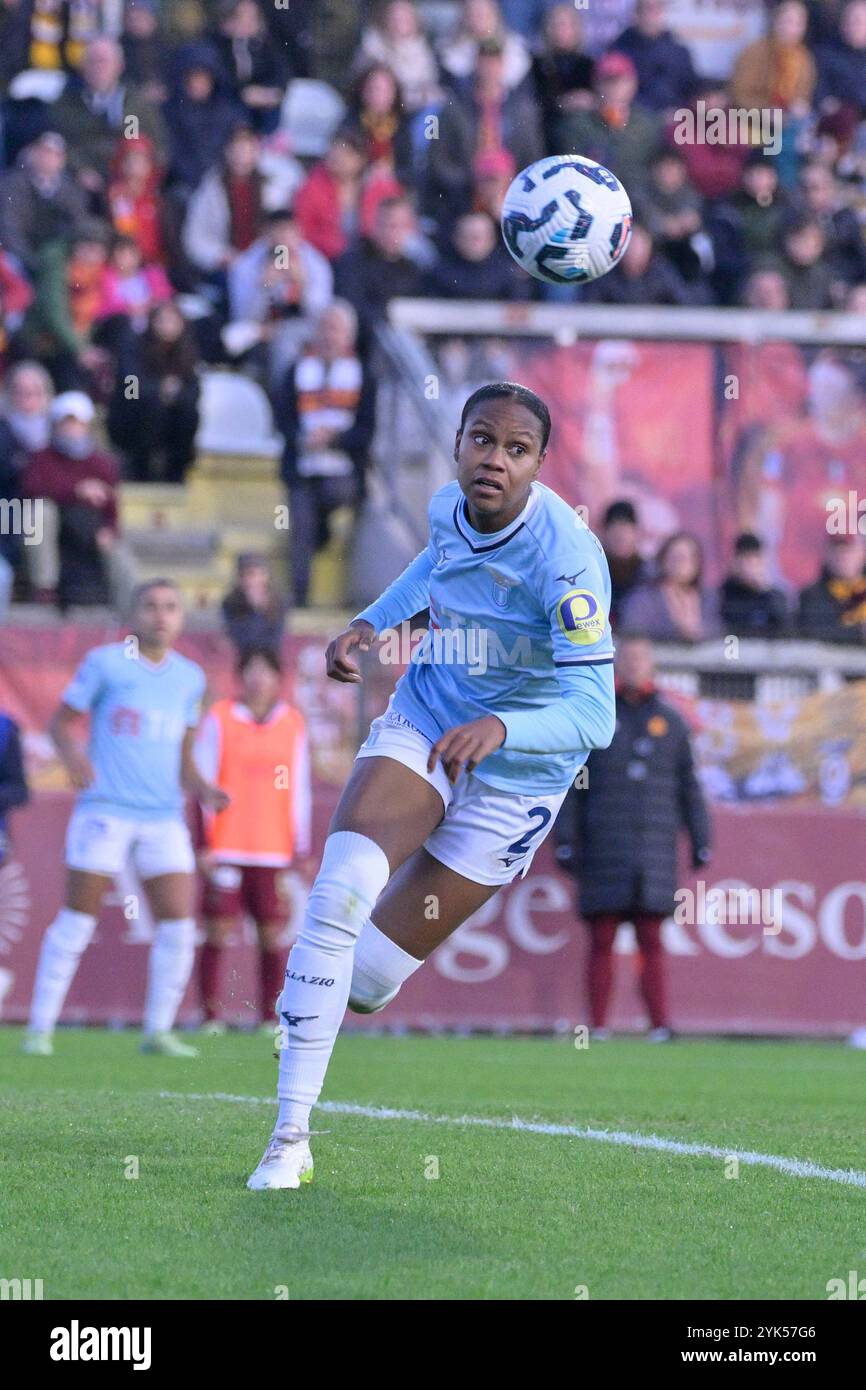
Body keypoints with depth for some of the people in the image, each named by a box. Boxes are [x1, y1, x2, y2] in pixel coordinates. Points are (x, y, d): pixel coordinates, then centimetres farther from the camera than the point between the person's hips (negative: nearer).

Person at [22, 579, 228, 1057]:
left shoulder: (190, 677, 13)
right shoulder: (105, 663, -1)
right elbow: (61, 720, 1)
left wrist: (201, 788, 4)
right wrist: (72, 754, -19)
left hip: (164, 816, 5)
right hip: (105, 809, -5)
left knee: (179, 924, -3)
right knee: (78, 918, -6)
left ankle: (158, 1030, 8)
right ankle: (40, 1027, 1)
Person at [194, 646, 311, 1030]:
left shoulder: (293, 723, 10)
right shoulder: (219, 719, 2)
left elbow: (299, 790, 13)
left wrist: (301, 850, 9)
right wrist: (204, 844, -6)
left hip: (273, 851, 2)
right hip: (225, 850, -2)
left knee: (273, 934, -1)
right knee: (218, 930, -5)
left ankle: (271, 1018, 5)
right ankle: (212, 1017, -2)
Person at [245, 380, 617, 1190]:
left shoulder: (567, 555, -26)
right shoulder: (448, 507, -6)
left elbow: (594, 712, -32)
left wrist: (498, 727, -48)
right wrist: (372, 622, 8)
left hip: (515, 775, -4)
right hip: (421, 727, 4)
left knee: (367, 979, -3)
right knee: (338, 892, -24)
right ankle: (289, 1136, -17)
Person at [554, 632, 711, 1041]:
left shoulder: (669, 721, 11)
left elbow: (688, 786, 12)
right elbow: (570, 785, 3)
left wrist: (700, 841, 7)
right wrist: (565, 842, -4)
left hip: (655, 852, 1)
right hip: (604, 850, -1)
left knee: (651, 943, -1)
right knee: (602, 942, 0)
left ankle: (660, 1026, -4)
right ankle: (598, 1028, 3)